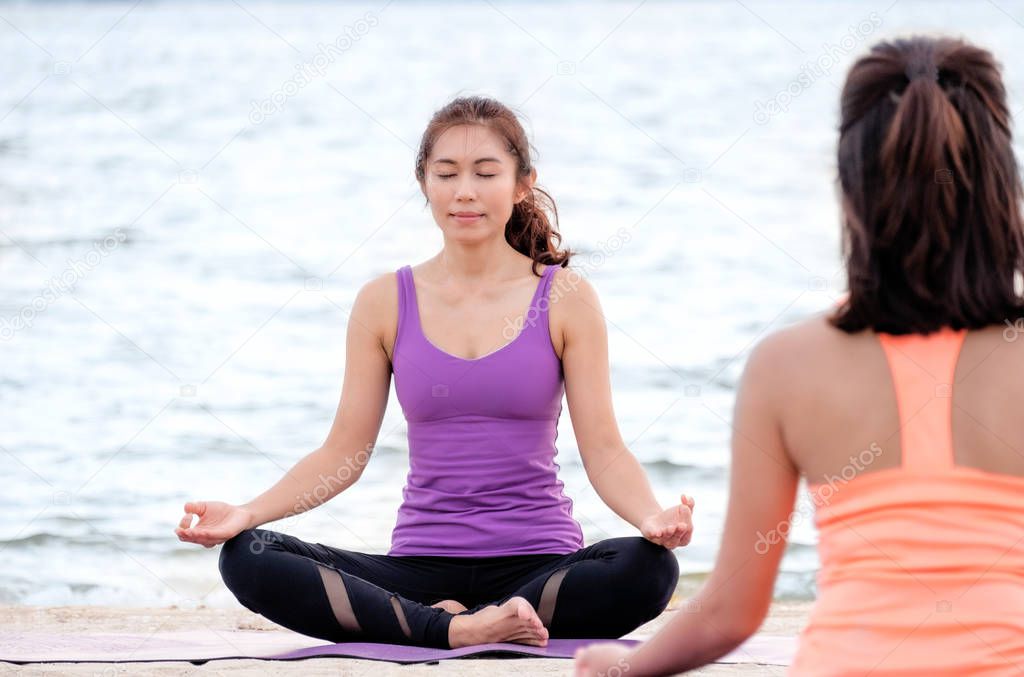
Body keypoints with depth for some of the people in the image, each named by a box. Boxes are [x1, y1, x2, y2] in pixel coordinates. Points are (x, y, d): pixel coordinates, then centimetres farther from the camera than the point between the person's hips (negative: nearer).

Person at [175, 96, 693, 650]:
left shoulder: (565, 300, 2)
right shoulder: (385, 303, 7)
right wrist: (248, 513, -8)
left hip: (537, 558, -1)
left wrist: (651, 517, -22)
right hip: (421, 562, 2)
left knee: (647, 569, -35)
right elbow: (343, 452, 8)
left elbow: (603, 450, -1)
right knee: (247, 559, -23)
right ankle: (456, 629, -26)